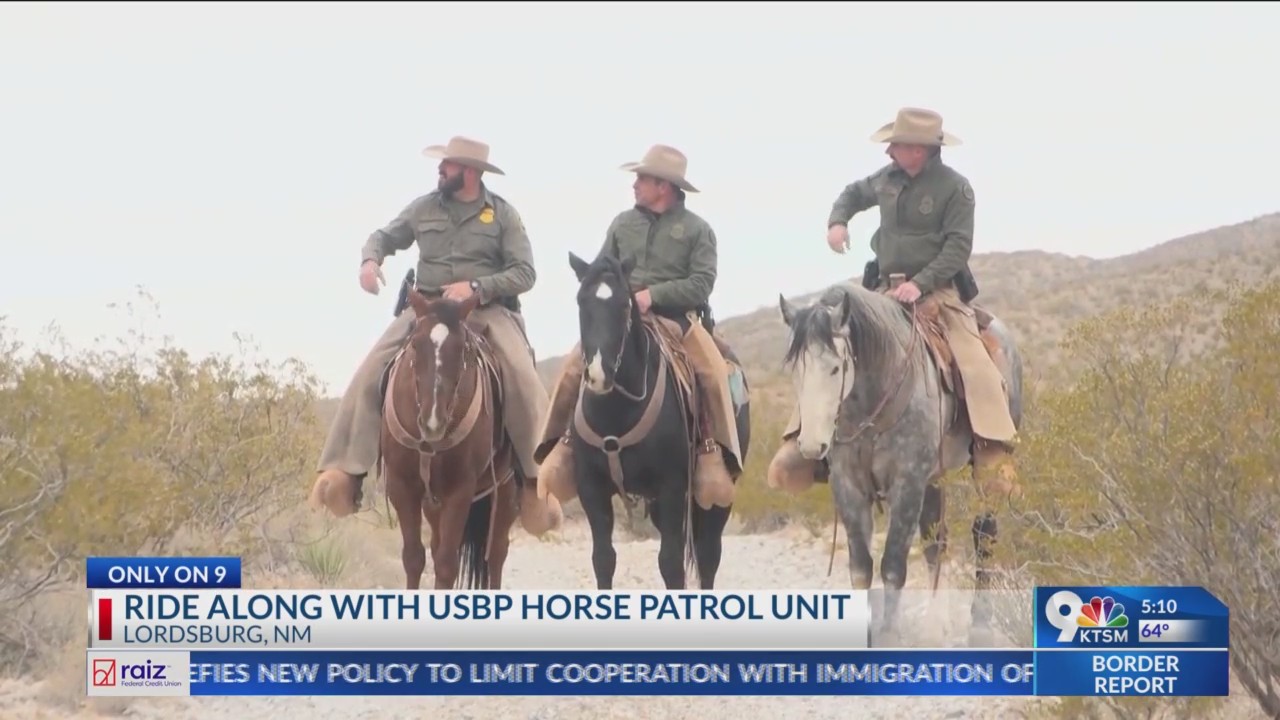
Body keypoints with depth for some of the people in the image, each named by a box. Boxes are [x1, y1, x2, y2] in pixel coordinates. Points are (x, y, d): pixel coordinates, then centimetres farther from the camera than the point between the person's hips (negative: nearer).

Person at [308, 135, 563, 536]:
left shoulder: (503, 215, 2)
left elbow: (525, 273, -2)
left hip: (488, 310, -3)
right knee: (370, 372, -18)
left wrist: (475, 286, -17)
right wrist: (370, 259, -3)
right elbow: (385, 236, 21)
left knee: (523, 378, -28)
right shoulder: (424, 208, 9)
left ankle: (538, 480, -22)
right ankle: (344, 471, -19)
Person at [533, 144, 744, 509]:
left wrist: (653, 294, -18)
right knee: (574, 367, -18)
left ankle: (713, 454, -22)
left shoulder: (696, 229, 3)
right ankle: (562, 445, -9)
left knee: (714, 372, -28)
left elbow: (701, 284, -7)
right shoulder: (623, 223, 14)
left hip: (676, 317, -3)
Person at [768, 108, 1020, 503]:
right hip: (886, 291, 5)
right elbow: (854, 193, 27)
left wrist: (921, 284, -25)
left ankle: (993, 452, -30)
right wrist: (837, 220, 5)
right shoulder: (888, 178, 7)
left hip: (938, 290, -5)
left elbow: (958, 246, -13)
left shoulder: (955, 187, -8)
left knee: (974, 362, -24)